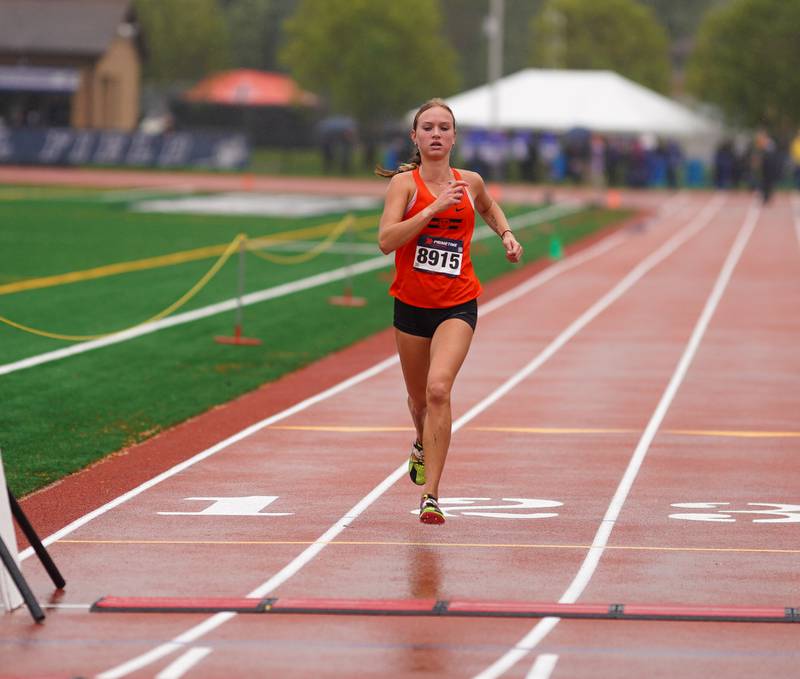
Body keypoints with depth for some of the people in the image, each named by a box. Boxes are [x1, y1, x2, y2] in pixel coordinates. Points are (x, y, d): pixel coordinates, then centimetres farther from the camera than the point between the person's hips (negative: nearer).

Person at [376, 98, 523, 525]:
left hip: (458, 305, 0)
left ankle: (430, 494, -22)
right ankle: (423, 445, 53)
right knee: (419, 397, 17)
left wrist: (506, 234, 11)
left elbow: (488, 207, 29)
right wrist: (434, 208, -28)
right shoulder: (405, 183, -7)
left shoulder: (470, 182, 4)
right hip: (411, 304, 0)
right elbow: (386, 240, -22)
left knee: (439, 388, -22)